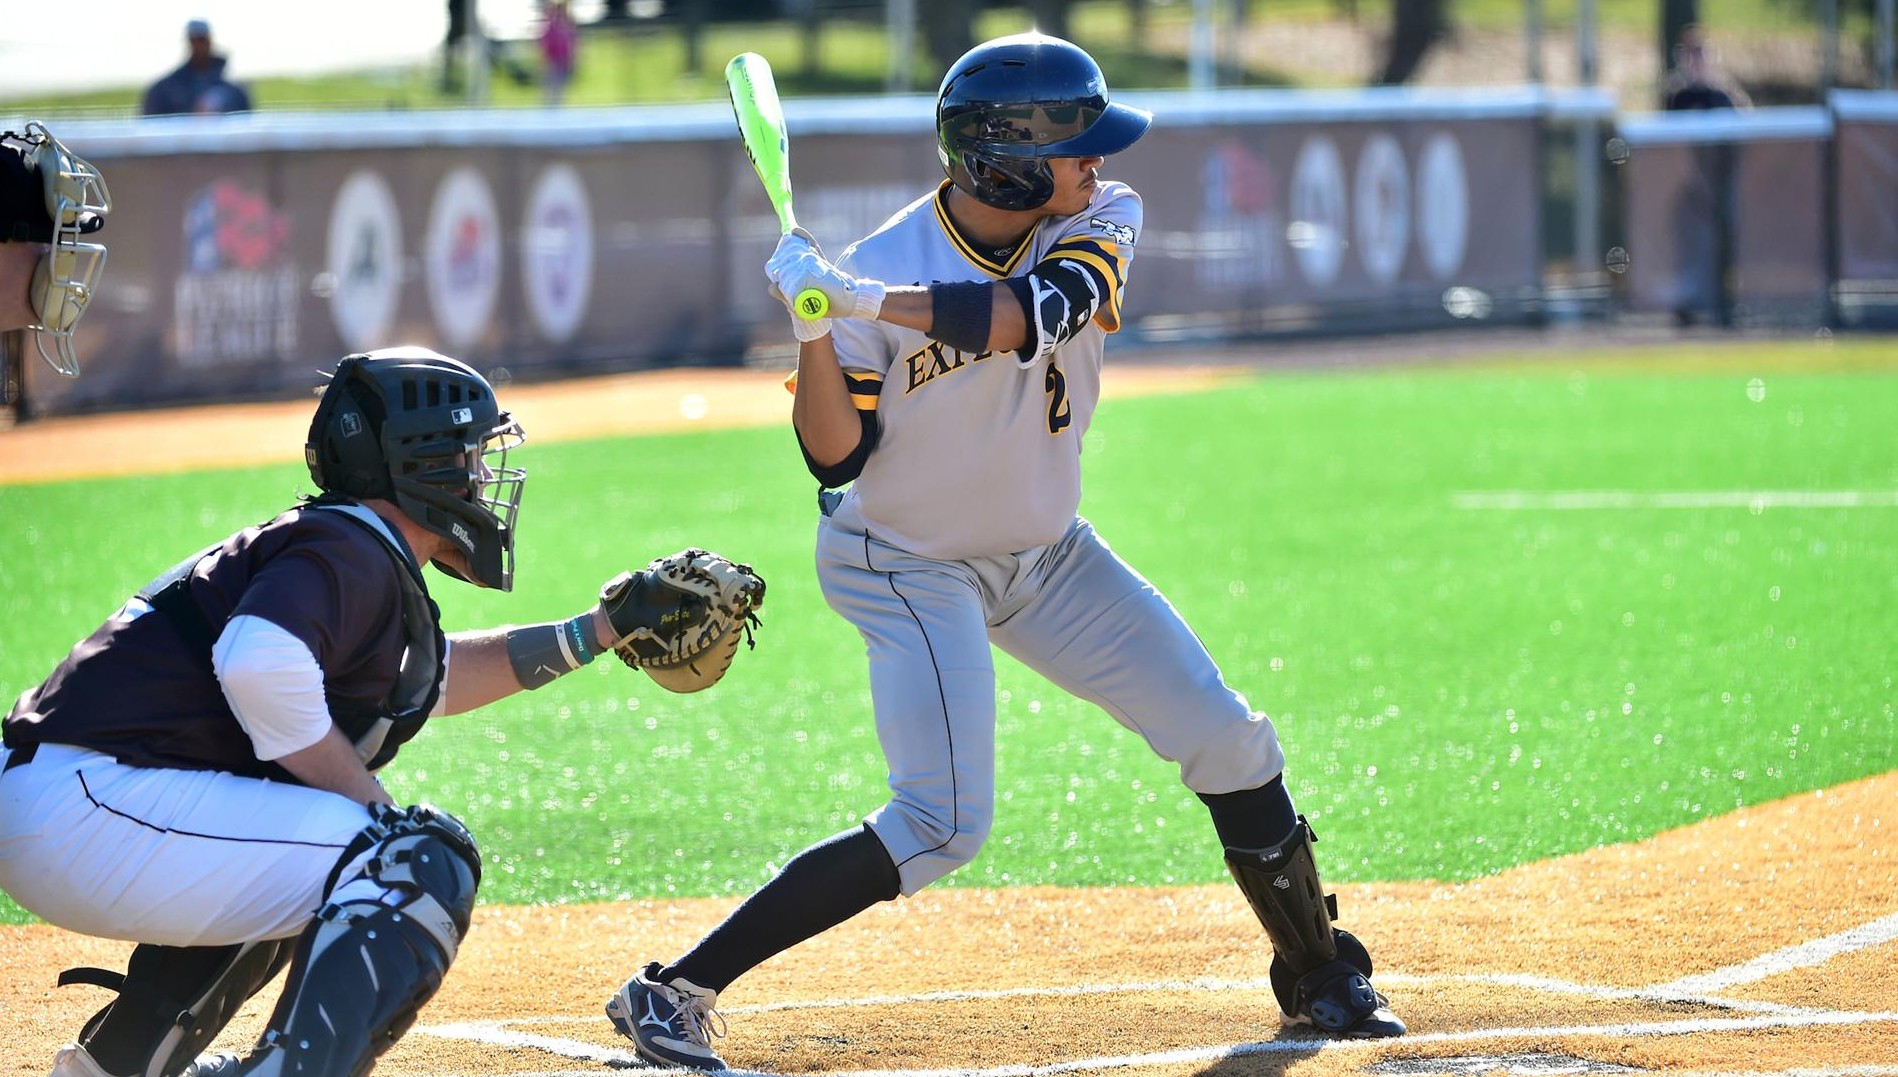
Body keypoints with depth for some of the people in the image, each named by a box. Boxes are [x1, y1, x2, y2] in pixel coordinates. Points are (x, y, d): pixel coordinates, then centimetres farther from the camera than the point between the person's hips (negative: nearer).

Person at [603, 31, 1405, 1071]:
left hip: (1045, 552, 6)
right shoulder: (882, 267, -22)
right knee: (942, 824, -21)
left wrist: (859, 299, -43)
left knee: (1227, 742, 5)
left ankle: (1318, 976, 26)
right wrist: (815, 333, -36)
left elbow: (1032, 314, -34)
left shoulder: (1102, 224, -12)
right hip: (909, 566, -5)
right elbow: (837, 460, -19)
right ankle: (675, 991, -16)